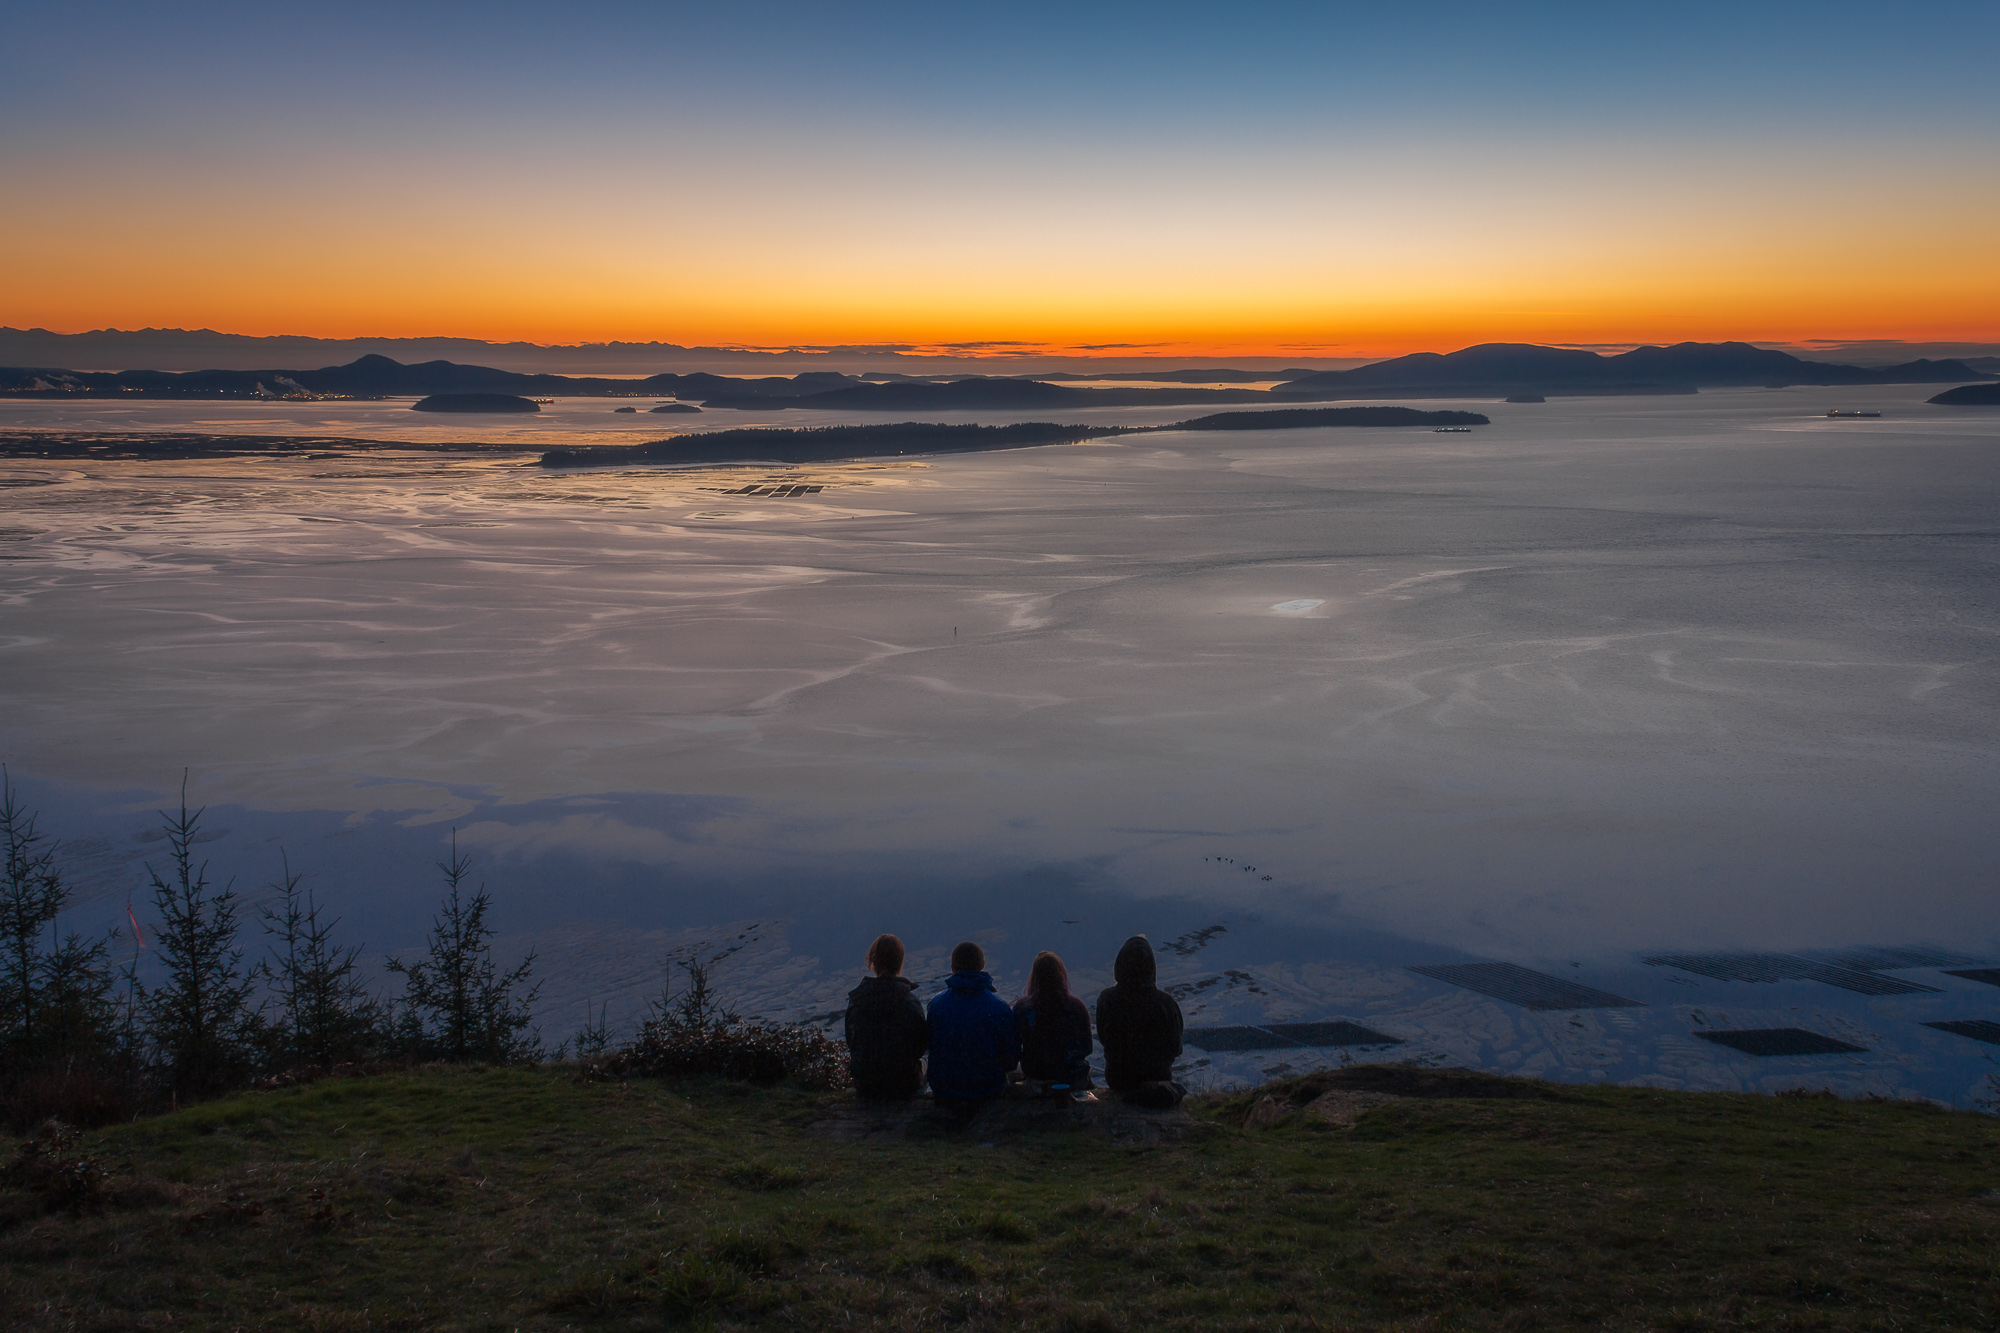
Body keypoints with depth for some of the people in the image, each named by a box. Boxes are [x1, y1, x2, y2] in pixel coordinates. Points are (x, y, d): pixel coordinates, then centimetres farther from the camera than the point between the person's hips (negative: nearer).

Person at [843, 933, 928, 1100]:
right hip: (902, 1085, -3)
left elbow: (851, 1042, 1)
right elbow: (921, 1043, -8)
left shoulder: (855, 999, -10)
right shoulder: (910, 1001, -18)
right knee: (923, 1063, 32)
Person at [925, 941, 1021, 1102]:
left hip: (943, 1093, 2)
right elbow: (1011, 1060, -8)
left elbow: (929, 1047, 2)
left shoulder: (935, 1004, -12)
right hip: (989, 1092, -1)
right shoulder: (999, 1008, -16)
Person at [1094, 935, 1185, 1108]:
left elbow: (1103, 1038, -3)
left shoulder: (1106, 999, -19)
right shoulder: (1166, 1002, -20)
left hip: (1117, 1077, 1)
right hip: (1157, 1073, -1)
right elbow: (1175, 1049, -8)